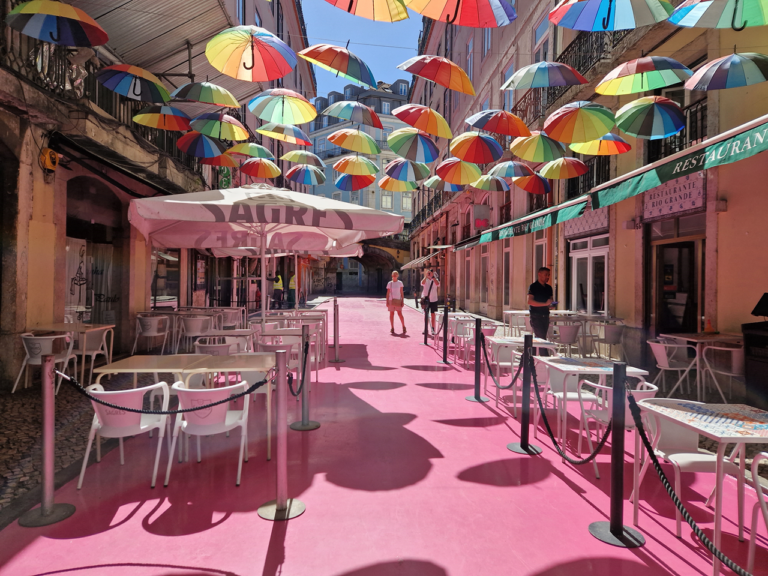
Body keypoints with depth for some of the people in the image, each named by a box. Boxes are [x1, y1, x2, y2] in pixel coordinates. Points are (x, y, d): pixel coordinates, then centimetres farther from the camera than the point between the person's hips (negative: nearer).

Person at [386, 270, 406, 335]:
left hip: (398, 300, -1)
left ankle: (404, 327, 4)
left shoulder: (400, 283, 4)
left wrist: (402, 301, -3)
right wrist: (387, 301, 0)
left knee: (400, 314, -8)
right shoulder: (390, 283, 6)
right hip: (391, 300, 2)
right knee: (391, 314, 3)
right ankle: (392, 328, 9)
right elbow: (388, 293, 7)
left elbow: (402, 293, 3)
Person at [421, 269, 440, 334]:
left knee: (433, 315, 1)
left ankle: (433, 329, 6)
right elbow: (422, 283, -21)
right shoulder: (425, 280, 3)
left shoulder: (435, 280, 2)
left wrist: (433, 277, -25)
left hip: (433, 300, -1)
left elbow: (438, 284, -21)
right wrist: (426, 276, -26)